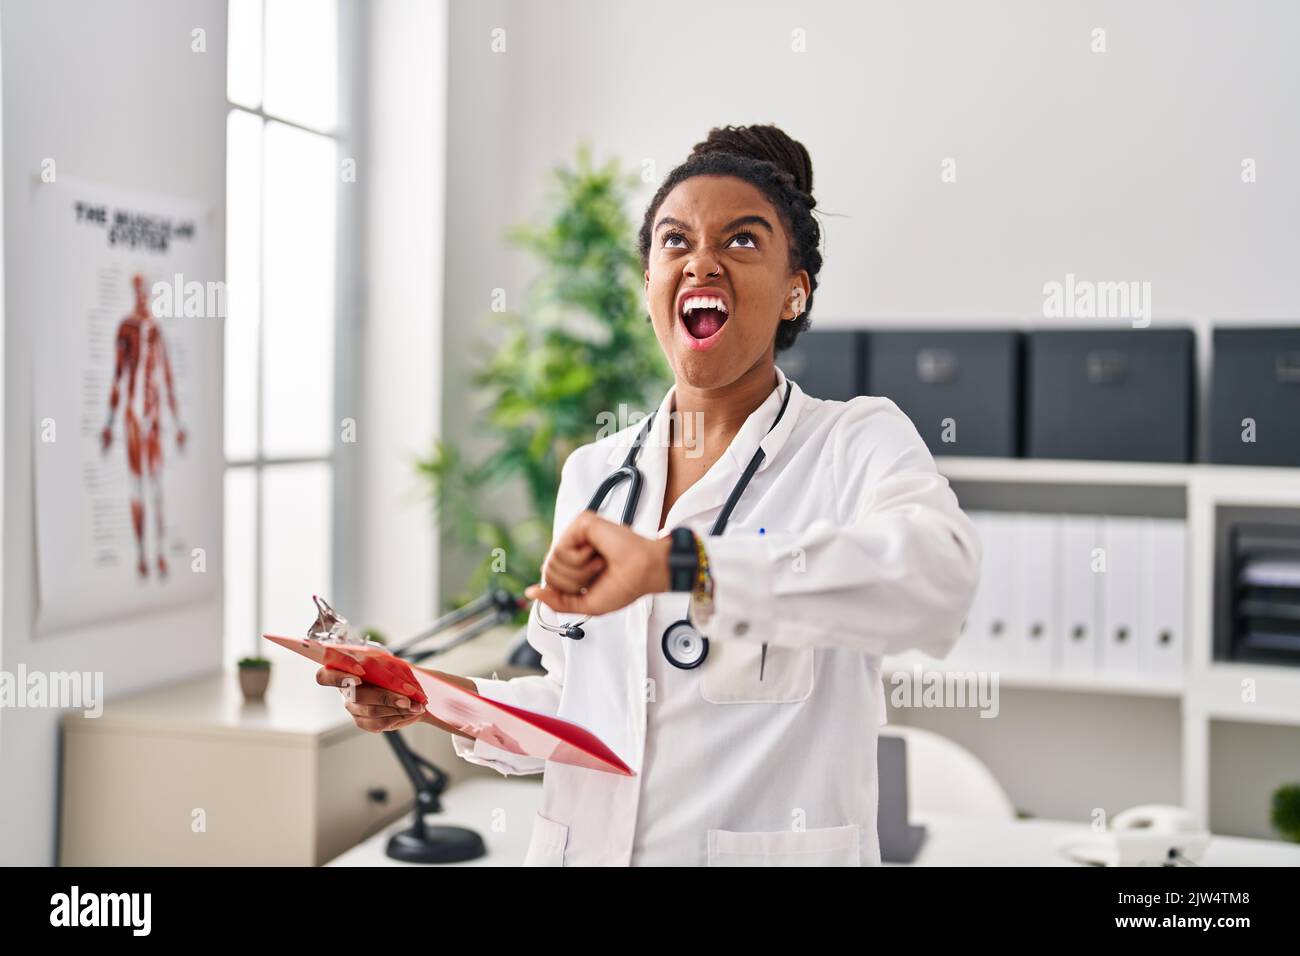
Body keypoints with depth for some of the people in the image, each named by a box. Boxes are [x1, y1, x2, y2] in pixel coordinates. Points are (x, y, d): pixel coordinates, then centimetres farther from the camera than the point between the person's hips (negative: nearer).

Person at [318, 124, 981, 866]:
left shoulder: (856, 443, -10)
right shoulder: (593, 474, 6)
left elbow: (938, 569, -32)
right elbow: (582, 706, 13)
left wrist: (673, 564, -39)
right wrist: (456, 703, -4)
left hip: (768, 848, -4)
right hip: (584, 845, 5)